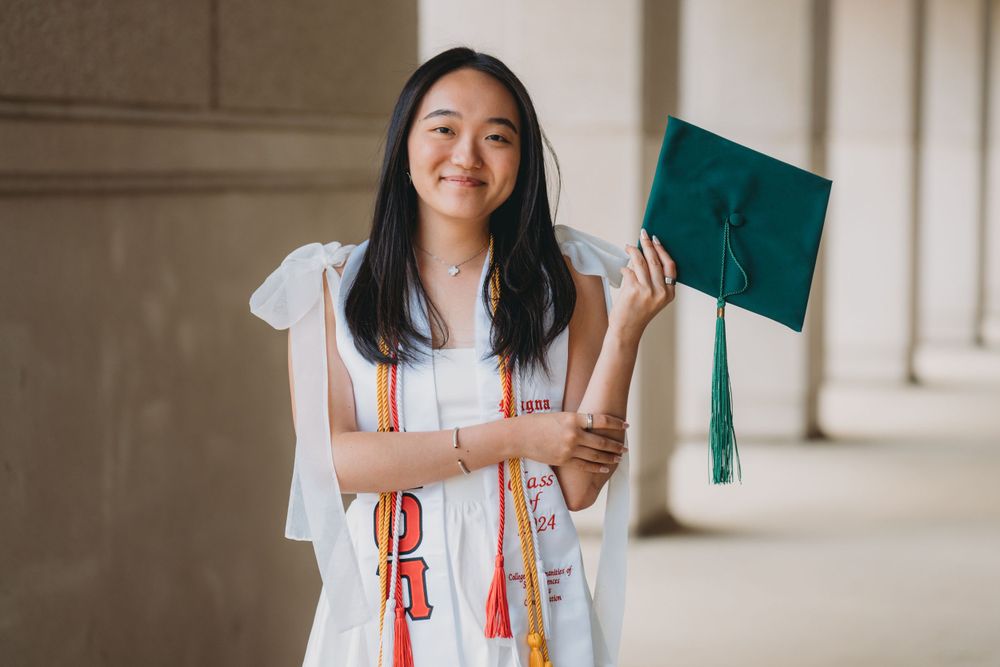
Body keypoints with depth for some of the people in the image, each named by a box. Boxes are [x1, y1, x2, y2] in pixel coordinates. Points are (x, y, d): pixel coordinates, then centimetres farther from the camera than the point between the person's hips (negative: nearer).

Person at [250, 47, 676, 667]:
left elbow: (579, 487, -6)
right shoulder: (332, 284, 0)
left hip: (530, 605, 0)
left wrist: (625, 329, -15)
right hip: (389, 608, 0)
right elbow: (329, 456, -12)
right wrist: (510, 438, -12)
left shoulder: (569, 281, 0)